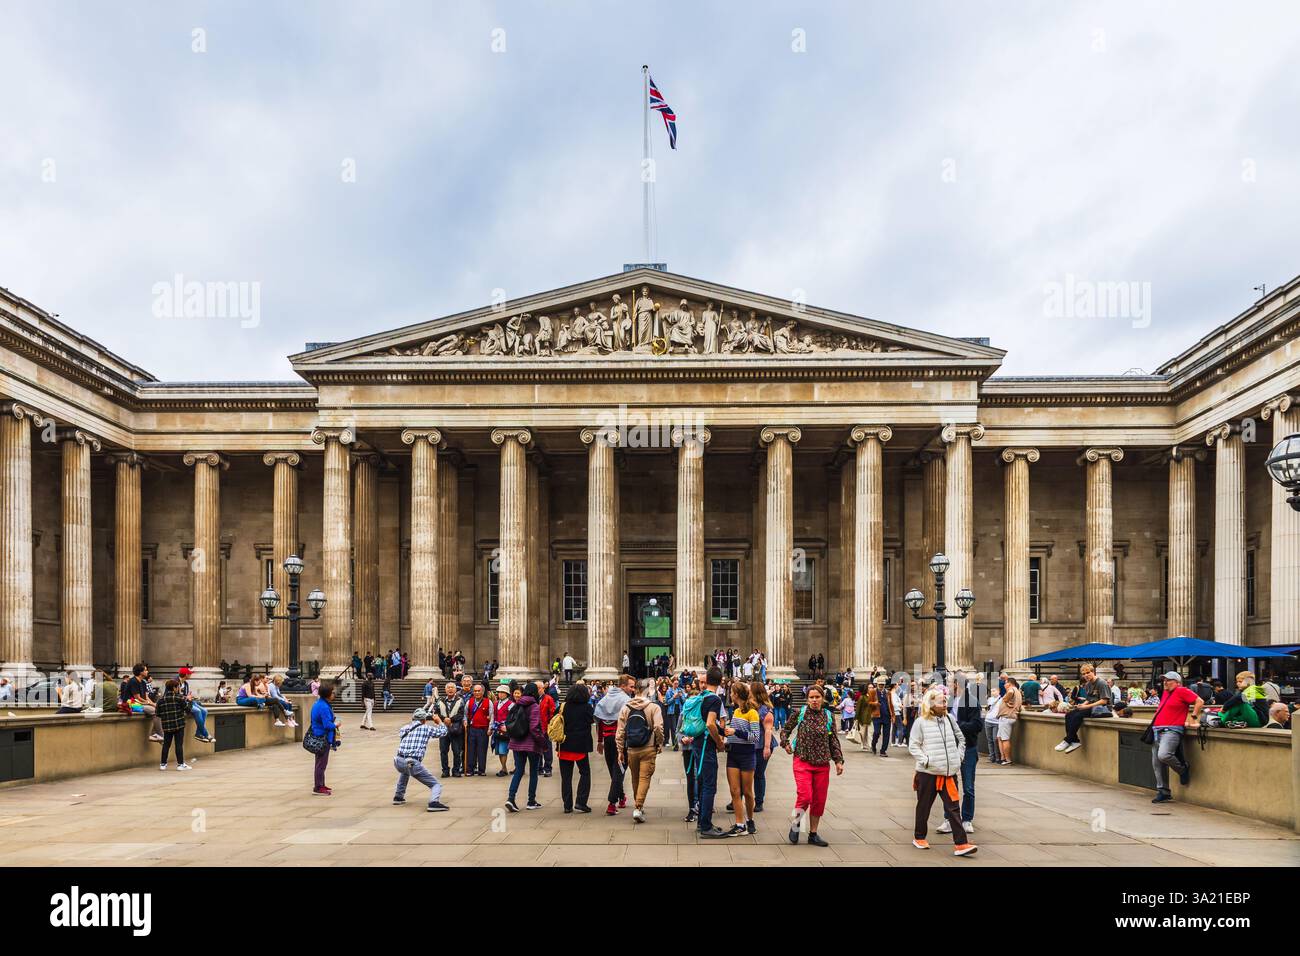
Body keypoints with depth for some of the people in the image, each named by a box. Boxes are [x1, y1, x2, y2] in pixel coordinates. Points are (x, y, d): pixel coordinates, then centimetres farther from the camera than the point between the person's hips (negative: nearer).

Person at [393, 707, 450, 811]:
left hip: (398, 762, 6)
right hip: (413, 763, -6)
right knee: (436, 785, 2)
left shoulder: (404, 728, 16)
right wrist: (439, 721, 35)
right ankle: (434, 802, -26)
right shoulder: (426, 728, 4)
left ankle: (398, 797, 44)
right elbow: (443, 732, 17)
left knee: (405, 771, 43)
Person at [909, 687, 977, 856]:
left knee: (953, 807, -1)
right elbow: (913, 746, -4)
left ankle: (961, 844, -2)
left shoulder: (950, 719, 7)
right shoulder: (921, 722, -6)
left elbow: (961, 739, 18)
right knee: (924, 806, 11)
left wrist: (959, 756, 7)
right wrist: (925, 760, -14)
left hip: (949, 772, 3)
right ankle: (919, 837, 28)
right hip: (928, 772, -3)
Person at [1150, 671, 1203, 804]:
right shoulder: (1165, 693, 22)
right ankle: (1163, 792, 12)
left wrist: (1194, 718, -9)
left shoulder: (1181, 691, -2)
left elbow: (1199, 701, -9)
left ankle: (1183, 770, -2)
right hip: (1157, 731, 9)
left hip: (1172, 731, -9)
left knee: (1163, 755, -30)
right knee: (1157, 763, 6)